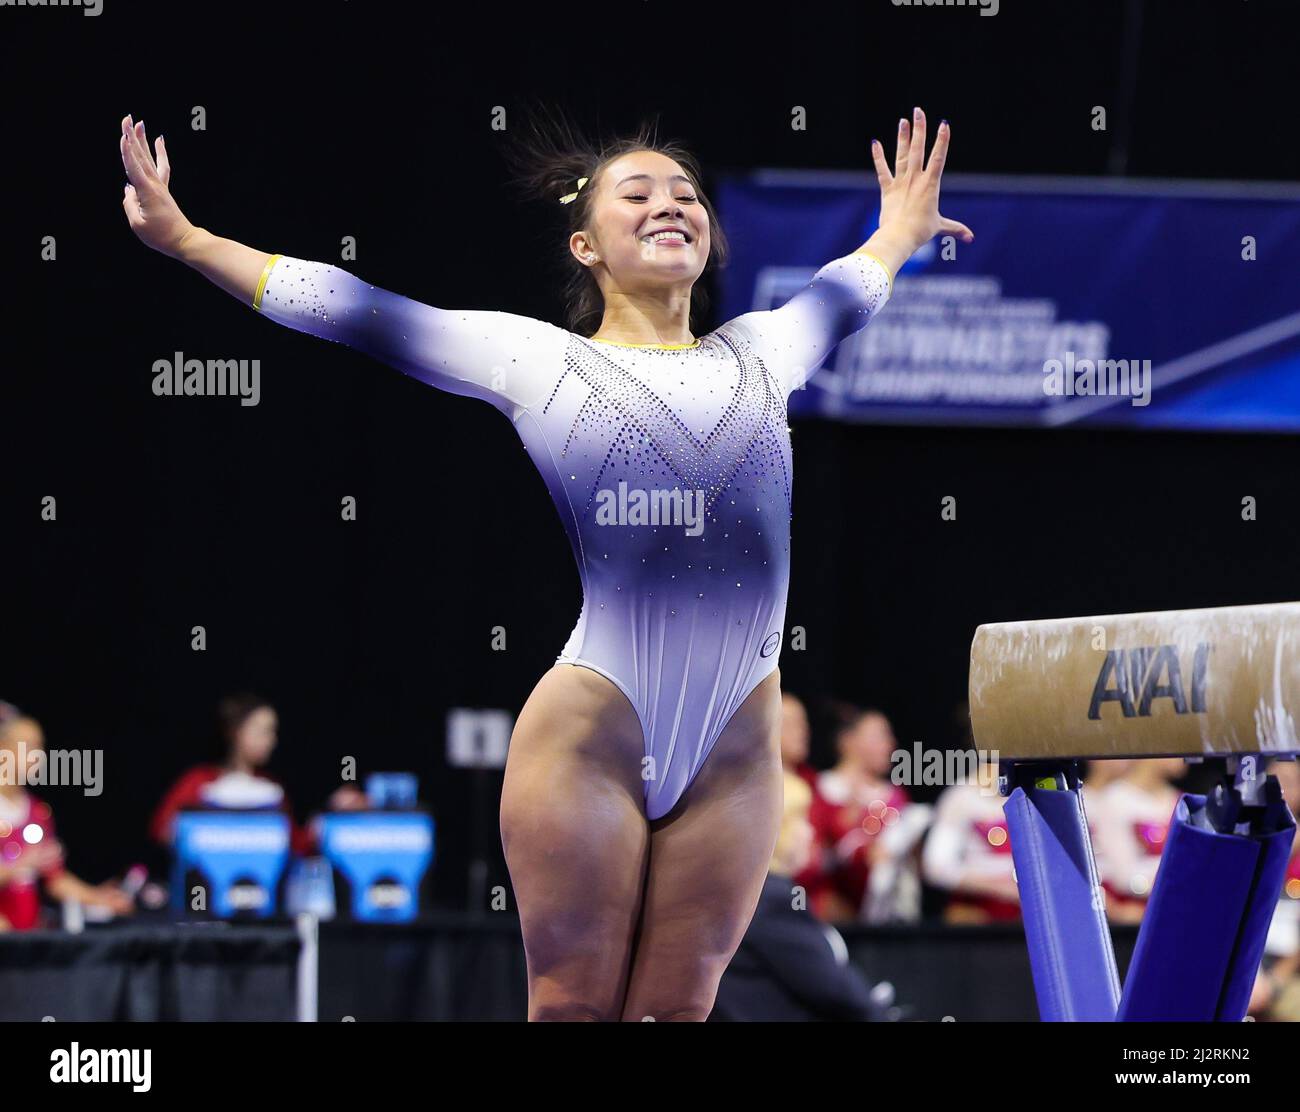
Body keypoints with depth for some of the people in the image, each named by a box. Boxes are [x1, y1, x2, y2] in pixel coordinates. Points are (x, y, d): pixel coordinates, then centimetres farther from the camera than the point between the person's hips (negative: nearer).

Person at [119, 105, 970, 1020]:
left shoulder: (762, 352, 18)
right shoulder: (538, 359, 8)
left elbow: (850, 288, 40)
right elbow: (353, 309, 9)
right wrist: (187, 240, 8)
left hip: (735, 754, 3)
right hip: (587, 736, -3)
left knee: (676, 1012, 4)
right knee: (574, 1006, -1)